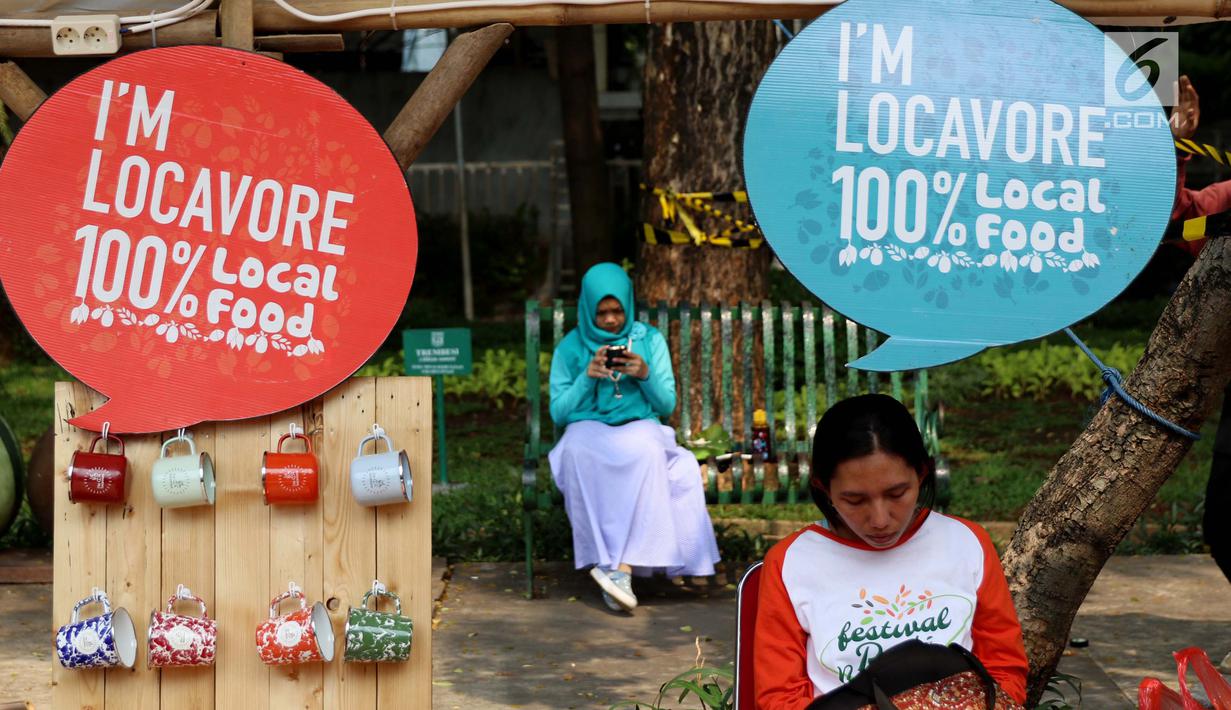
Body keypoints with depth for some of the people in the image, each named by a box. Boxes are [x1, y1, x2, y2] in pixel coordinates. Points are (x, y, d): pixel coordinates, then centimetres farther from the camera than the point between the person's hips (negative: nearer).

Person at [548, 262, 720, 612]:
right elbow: (558, 412, 5)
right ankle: (613, 567, -40)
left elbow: (667, 405, 9)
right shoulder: (570, 347, 9)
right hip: (588, 429, 0)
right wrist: (587, 377, -9)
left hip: (640, 427, 0)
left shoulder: (650, 340, 11)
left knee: (645, 451, -39)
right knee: (580, 451, -39)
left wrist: (645, 375, -10)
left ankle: (622, 566, -43)